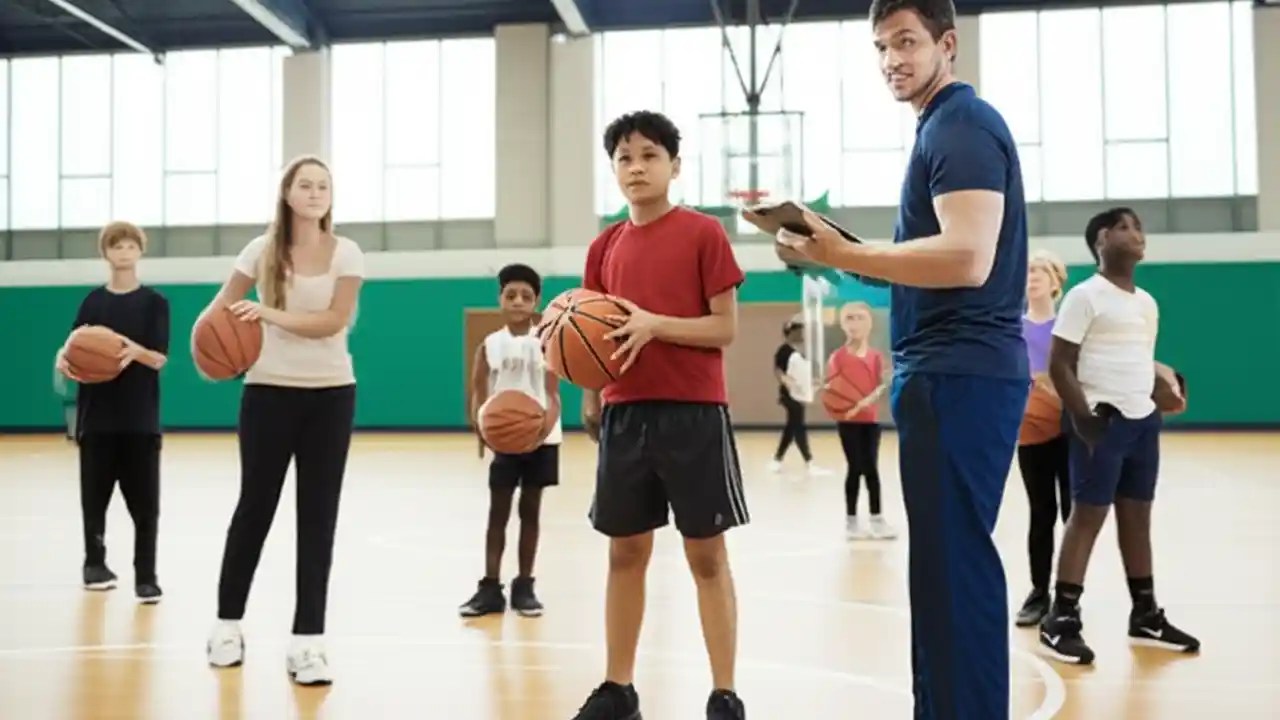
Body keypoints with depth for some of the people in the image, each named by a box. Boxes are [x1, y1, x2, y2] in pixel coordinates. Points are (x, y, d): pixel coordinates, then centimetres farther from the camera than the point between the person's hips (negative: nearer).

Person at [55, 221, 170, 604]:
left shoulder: (154, 301, 0)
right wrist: (64, 360, -17)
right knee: (94, 495, 9)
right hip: (96, 414, 2)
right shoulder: (93, 301, 7)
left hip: (140, 416, -2)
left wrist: (136, 350, -28)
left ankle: (146, 577, 4)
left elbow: (160, 359, -7)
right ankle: (95, 563, 27)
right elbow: (73, 345, 6)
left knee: (144, 501, -2)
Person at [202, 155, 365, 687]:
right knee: (254, 506, 5)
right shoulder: (262, 251, 0)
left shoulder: (346, 254, -2)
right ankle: (228, 622, 24)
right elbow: (221, 305, 7)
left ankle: (307, 641, 5)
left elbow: (333, 321, -14)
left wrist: (270, 314, -26)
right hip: (268, 390, 0)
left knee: (318, 516, 0)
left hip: (330, 393, 0)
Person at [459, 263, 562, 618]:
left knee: (530, 511, 8)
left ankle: (524, 586, 16)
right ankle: (490, 587, 9)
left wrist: (543, 430, -26)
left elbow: (554, 398, -7)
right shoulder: (489, 346, 0)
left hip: (540, 440, 0)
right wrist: (485, 429, -23)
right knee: (498, 512, 4)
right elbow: (478, 398, -4)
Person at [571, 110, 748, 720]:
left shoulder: (704, 233, -4)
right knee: (624, 552, 10)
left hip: (693, 413, -4)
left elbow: (726, 328, -7)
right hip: (624, 413, 5)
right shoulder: (605, 246, 11)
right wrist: (587, 387, 0)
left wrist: (655, 325, -20)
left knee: (707, 555, 2)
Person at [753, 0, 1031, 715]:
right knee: (946, 560, 16)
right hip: (952, 372, 11)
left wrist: (844, 255, -18)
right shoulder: (949, 127, 20)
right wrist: (856, 252, 11)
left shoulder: (962, 125, -11)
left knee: (953, 562, -7)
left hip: (960, 376, -11)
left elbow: (966, 258, -24)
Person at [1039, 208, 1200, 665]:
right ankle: (1061, 620, -1)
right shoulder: (1086, 296, -8)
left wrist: (1158, 398, 15)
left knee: (1138, 515, 12)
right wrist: (1084, 417, -18)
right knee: (1088, 515, -7)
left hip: (1143, 420, 8)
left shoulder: (1147, 302, 16)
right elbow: (1059, 364, -12)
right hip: (1102, 420, -8)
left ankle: (1146, 616, 22)